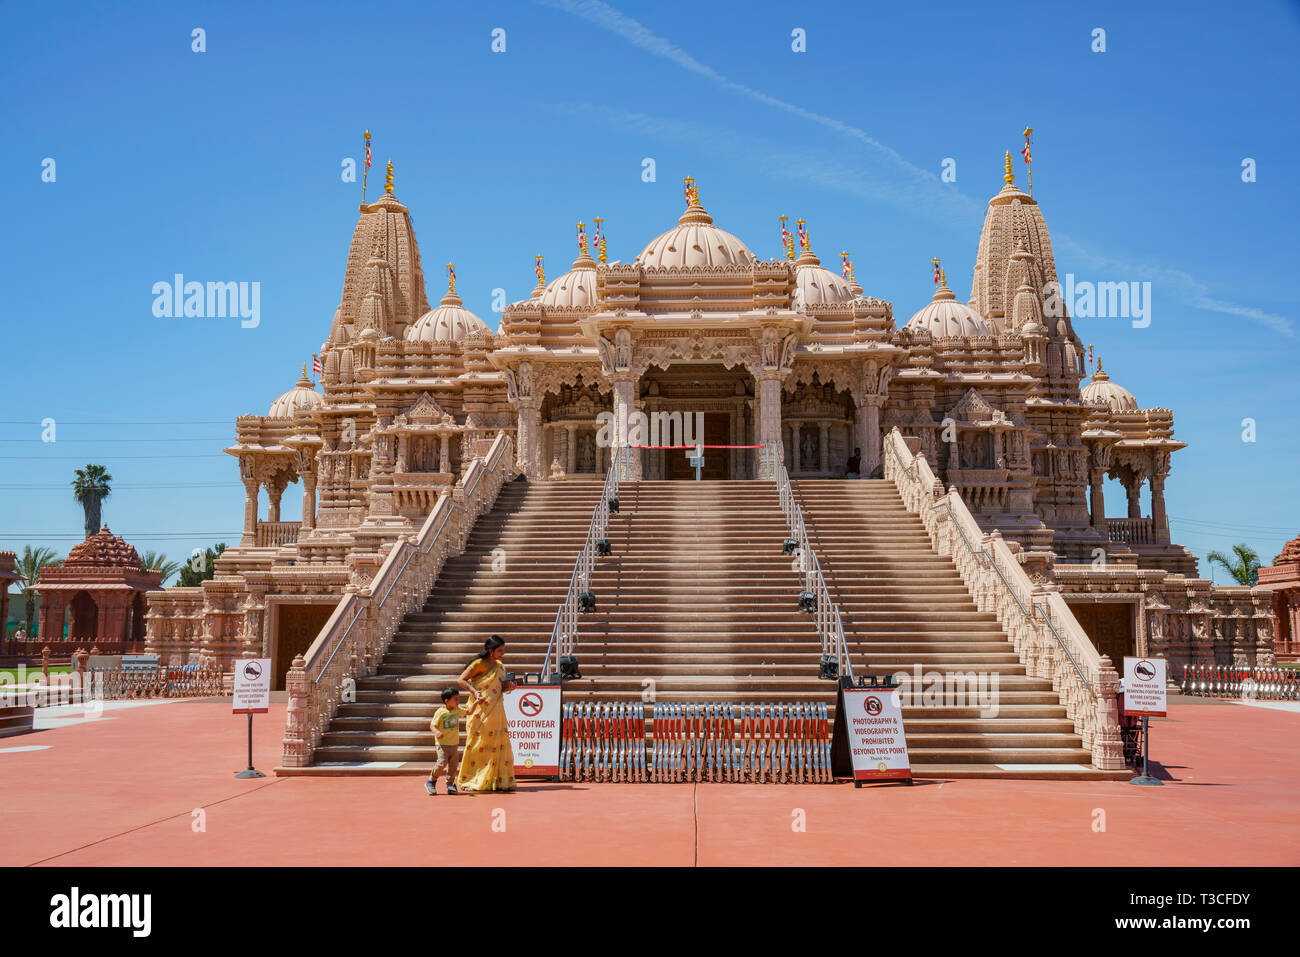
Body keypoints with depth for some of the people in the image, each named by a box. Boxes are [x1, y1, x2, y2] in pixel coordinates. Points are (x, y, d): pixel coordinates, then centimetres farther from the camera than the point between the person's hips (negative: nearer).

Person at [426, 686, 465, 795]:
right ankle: (431, 782, 5)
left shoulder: (457, 710, 6)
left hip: (454, 744, 6)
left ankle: (450, 784, 16)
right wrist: (437, 732, -33)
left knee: (454, 765, 1)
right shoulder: (440, 712, -13)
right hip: (443, 743, -6)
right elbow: (432, 725, -13)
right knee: (442, 763, -15)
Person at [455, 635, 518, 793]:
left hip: (496, 711, 6)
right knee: (477, 745, -1)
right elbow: (460, 680, -10)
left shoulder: (500, 667, 13)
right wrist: (475, 692, -22)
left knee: (500, 744, 4)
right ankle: (470, 781, 9)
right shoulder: (479, 664, -8)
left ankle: (499, 781, 11)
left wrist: (507, 687, 1)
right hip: (481, 711, -6)